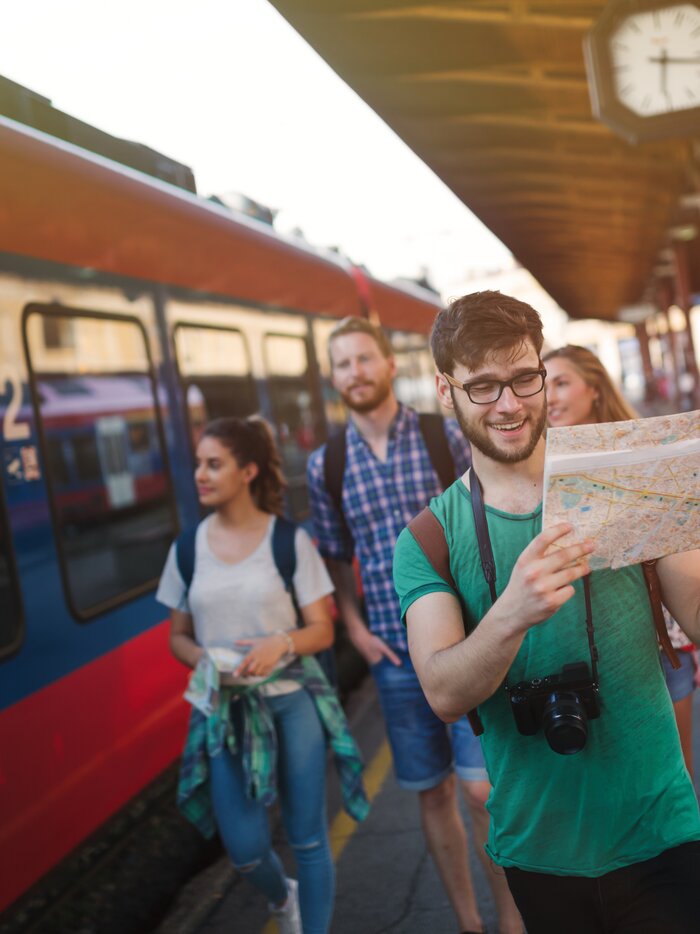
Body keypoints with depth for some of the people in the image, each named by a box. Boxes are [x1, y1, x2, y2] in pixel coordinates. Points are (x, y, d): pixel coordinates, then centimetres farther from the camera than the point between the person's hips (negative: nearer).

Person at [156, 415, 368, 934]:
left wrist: (282, 643, -24)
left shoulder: (290, 540, -5)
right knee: (245, 848, 4)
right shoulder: (188, 548, 2)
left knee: (308, 838, 4)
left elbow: (322, 630, -3)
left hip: (292, 701, -2)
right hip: (223, 710, 2)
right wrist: (204, 661, -12)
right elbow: (178, 636, 9)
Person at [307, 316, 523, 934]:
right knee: (432, 792, 12)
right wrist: (355, 628, 1)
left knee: (483, 787, -2)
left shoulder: (446, 437, -3)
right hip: (395, 650, 2)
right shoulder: (325, 465, 3)